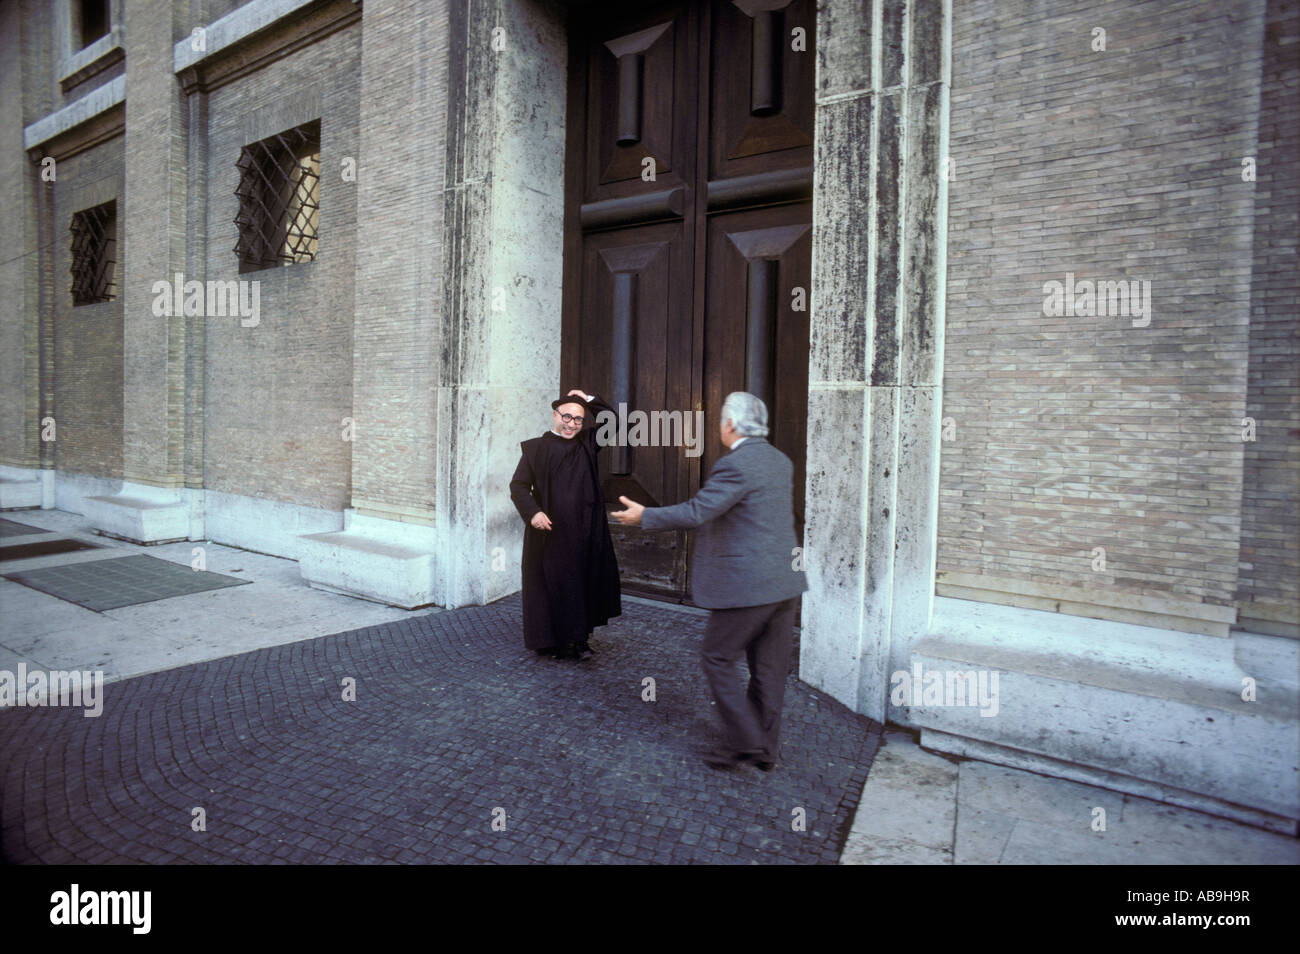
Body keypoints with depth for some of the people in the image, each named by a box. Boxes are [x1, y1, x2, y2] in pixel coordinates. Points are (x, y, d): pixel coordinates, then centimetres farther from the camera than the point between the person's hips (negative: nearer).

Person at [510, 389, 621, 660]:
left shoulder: (587, 443, 9)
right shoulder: (536, 448, -2)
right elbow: (519, 485, -5)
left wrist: (588, 399, 2)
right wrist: (532, 512, -21)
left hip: (583, 531, 4)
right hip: (550, 533, -4)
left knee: (583, 583, 8)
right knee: (551, 585, 3)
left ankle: (580, 637, 19)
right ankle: (550, 641, 15)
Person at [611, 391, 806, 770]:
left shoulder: (734, 465, -17)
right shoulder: (781, 461, 11)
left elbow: (695, 513, -19)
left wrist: (644, 516, -9)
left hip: (746, 583, -9)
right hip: (785, 581, 9)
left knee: (717, 658, 6)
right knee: (769, 667, 15)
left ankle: (746, 741, 8)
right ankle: (766, 748, 25)